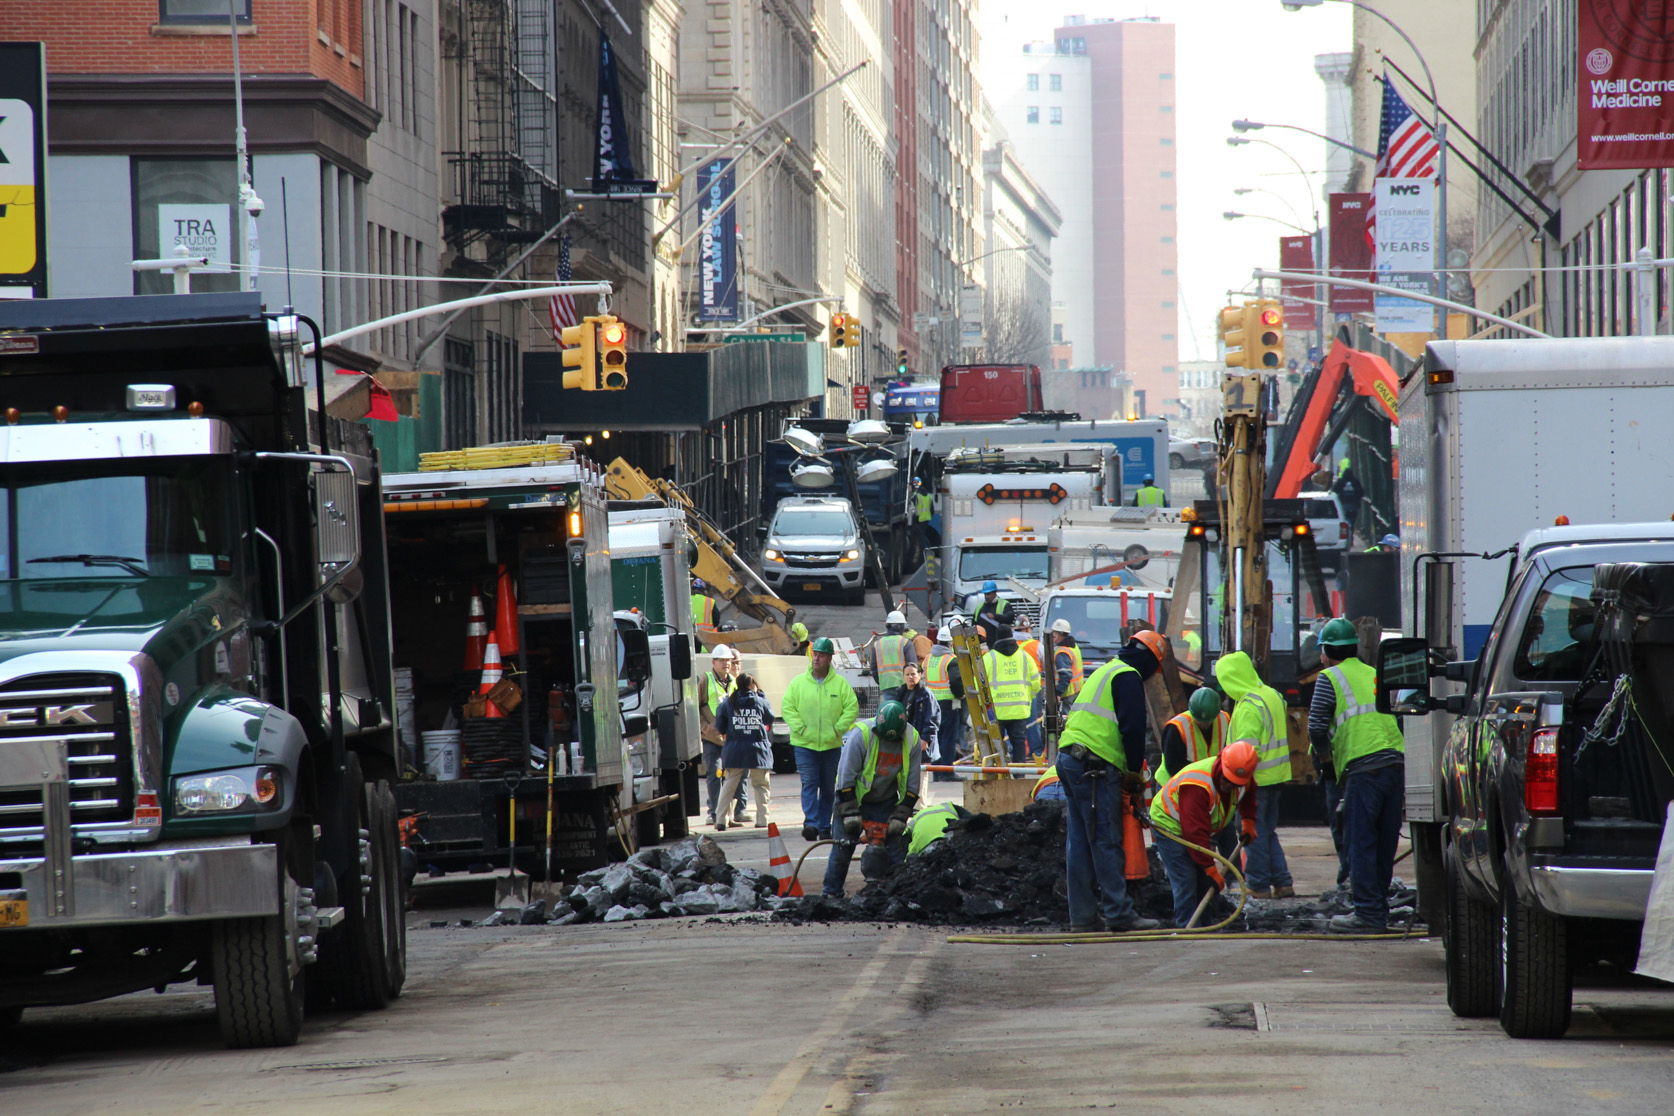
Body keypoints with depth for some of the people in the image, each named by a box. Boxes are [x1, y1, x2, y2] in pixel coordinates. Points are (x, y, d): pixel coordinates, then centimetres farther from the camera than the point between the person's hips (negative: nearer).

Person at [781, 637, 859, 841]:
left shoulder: (840, 683, 2)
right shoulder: (798, 682, 2)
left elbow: (852, 707, 1)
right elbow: (787, 707, 1)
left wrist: (838, 728, -9)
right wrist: (799, 728, -10)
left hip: (831, 744, 1)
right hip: (804, 744, -1)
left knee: (828, 788, 7)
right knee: (809, 784, -12)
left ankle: (825, 827, 14)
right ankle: (811, 823, -20)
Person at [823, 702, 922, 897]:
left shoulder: (912, 741, -13)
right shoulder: (861, 734, -25)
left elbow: (911, 785, -5)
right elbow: (846, 775, -20)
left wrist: (900, 816, -10)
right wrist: (850, 812, -21)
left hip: (885, 802, 3)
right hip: (853, 798, -3)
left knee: (896, 849, -2)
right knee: (842, 849, -4)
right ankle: (830, 894, 5)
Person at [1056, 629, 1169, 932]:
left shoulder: (1106, 671, 25)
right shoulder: (1128, 677, -5)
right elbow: (1133, 728, -12)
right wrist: (1135, 771, -1)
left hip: (1070, 759, 9)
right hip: (1095, 767, -9)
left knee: (1079, 842, 8)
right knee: (1106, 842, -9)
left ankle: (1082, 916, 9)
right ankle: (1119, 913, -10)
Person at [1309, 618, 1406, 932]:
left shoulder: (1329, 679, 3)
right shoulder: (1375, 675, 23)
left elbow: (1317, 728, -4)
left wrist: (1323, 752, 16)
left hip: (1364, 768, -7)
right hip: (1396, 764, 7)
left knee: (1360, 843, -4)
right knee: (1384, 844, 12)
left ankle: (1368, 913, -8)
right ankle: (1378, 909, 18)